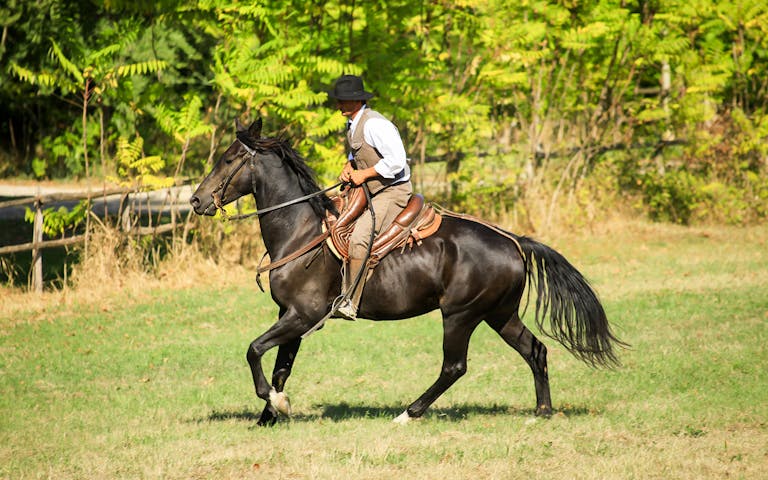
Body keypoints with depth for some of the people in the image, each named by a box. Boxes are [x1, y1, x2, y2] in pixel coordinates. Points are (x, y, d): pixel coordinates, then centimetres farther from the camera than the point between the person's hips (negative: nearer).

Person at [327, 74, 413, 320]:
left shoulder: (374, 124, -19)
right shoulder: (352, 125, 11)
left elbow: (396, 161, -25)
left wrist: (363, 174, -18)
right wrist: (348, 166, 6)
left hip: (393, 192, -11)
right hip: (370, 193, 11)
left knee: (358, 238, -26)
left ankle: (349, 304, -26)